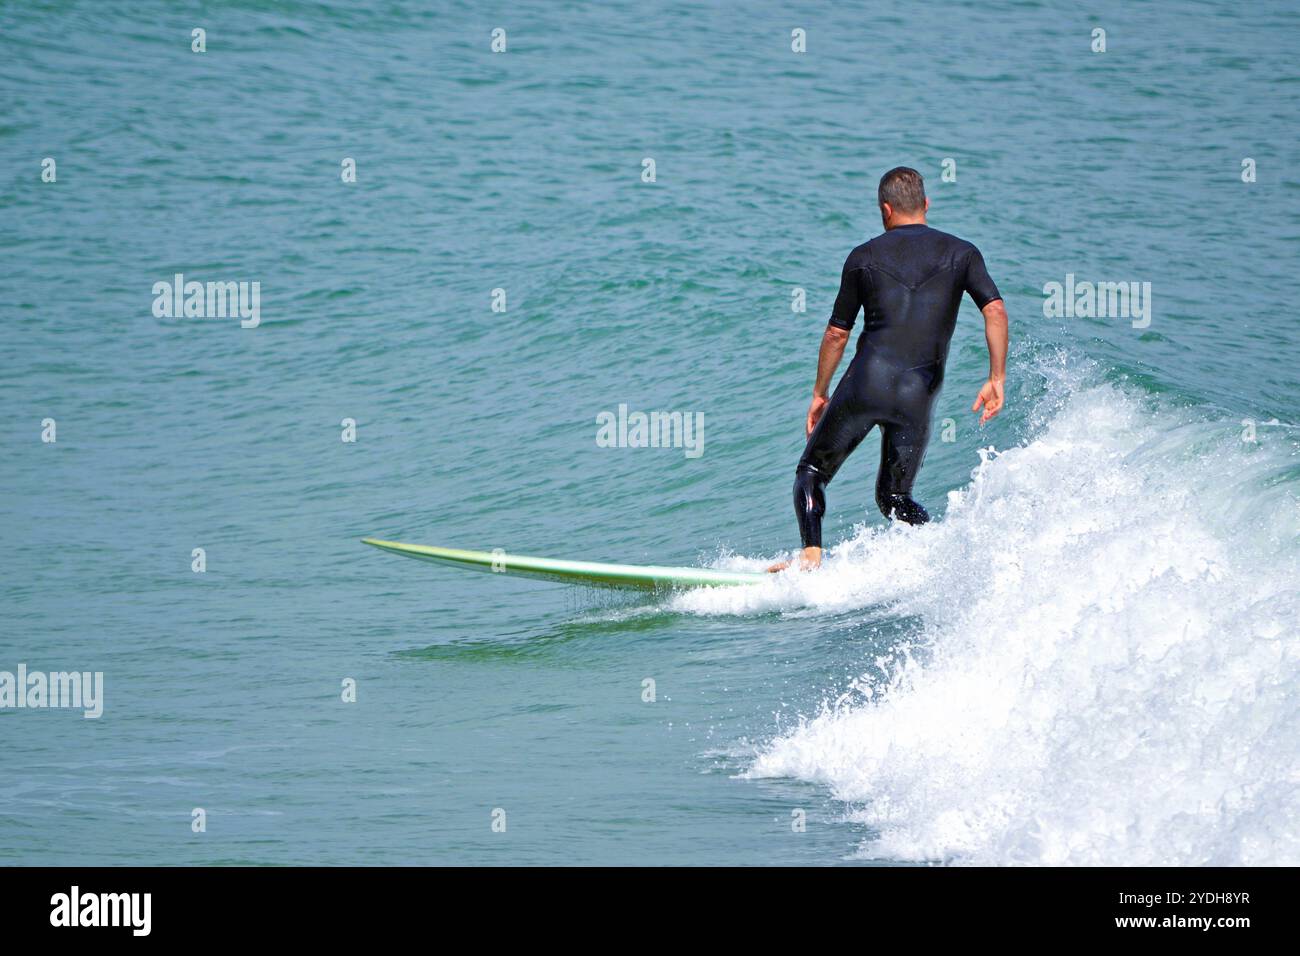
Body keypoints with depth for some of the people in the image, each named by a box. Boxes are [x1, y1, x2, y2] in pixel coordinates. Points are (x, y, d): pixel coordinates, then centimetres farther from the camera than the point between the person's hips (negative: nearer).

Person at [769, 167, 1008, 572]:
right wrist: (997, 379, -3)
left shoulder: (864, 257, 10)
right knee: (894, 498, 15)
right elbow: (996, 311, -3)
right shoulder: (960, 253, 11)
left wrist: (820, 393, 24)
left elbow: (837, 333, 14)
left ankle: (811, 554, -8)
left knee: (812, 472, 14)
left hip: (867, 380, -2)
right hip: (919, 394, 2)